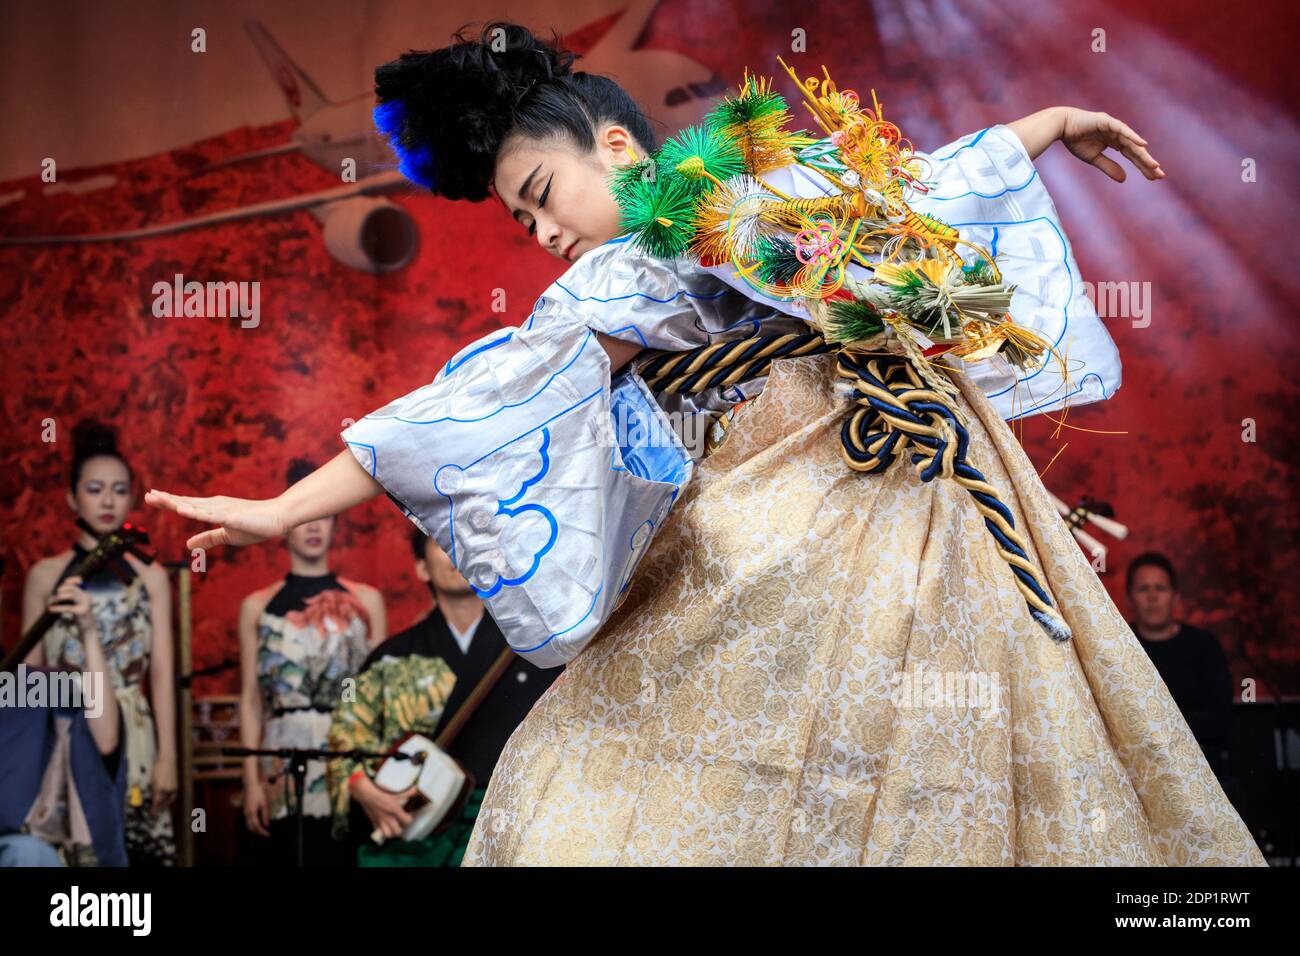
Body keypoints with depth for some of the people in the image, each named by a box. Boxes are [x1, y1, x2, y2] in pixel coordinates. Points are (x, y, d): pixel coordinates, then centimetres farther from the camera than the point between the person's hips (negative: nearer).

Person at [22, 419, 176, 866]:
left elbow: (161, 670, 3)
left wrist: (167, 755, -3)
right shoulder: (45, 575, 4)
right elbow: (30, 671, 6)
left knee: (137, 848, -2)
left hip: (132, 736, 1)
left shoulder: (151, 576, 6)